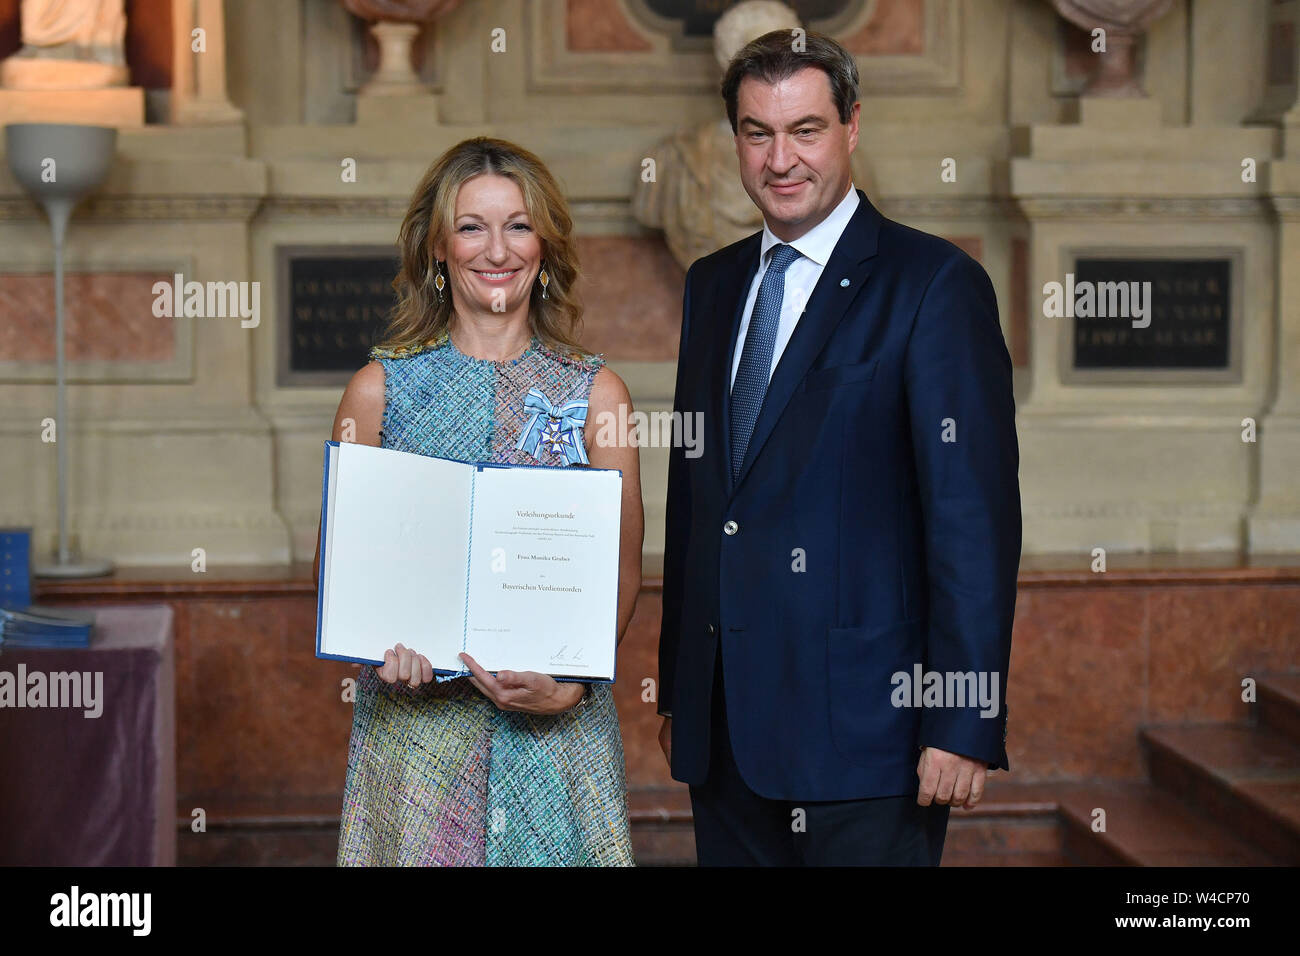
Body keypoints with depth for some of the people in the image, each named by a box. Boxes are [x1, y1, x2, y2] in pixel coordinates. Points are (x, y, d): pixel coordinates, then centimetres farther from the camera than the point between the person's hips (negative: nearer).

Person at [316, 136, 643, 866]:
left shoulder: (596, 394, 2)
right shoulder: (380, 389, 2)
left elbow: (623, 573, 2)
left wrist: (570, 685, -14)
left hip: (557, 727, 0)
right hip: (416, 716, 0)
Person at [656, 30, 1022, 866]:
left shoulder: (935, 282, -7)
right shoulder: (712, 285, 13)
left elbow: (976, 514, -12)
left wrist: (964, 724, -16)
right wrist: (675, 686, 14)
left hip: (862, 724, -6)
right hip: (723, 723, 6)